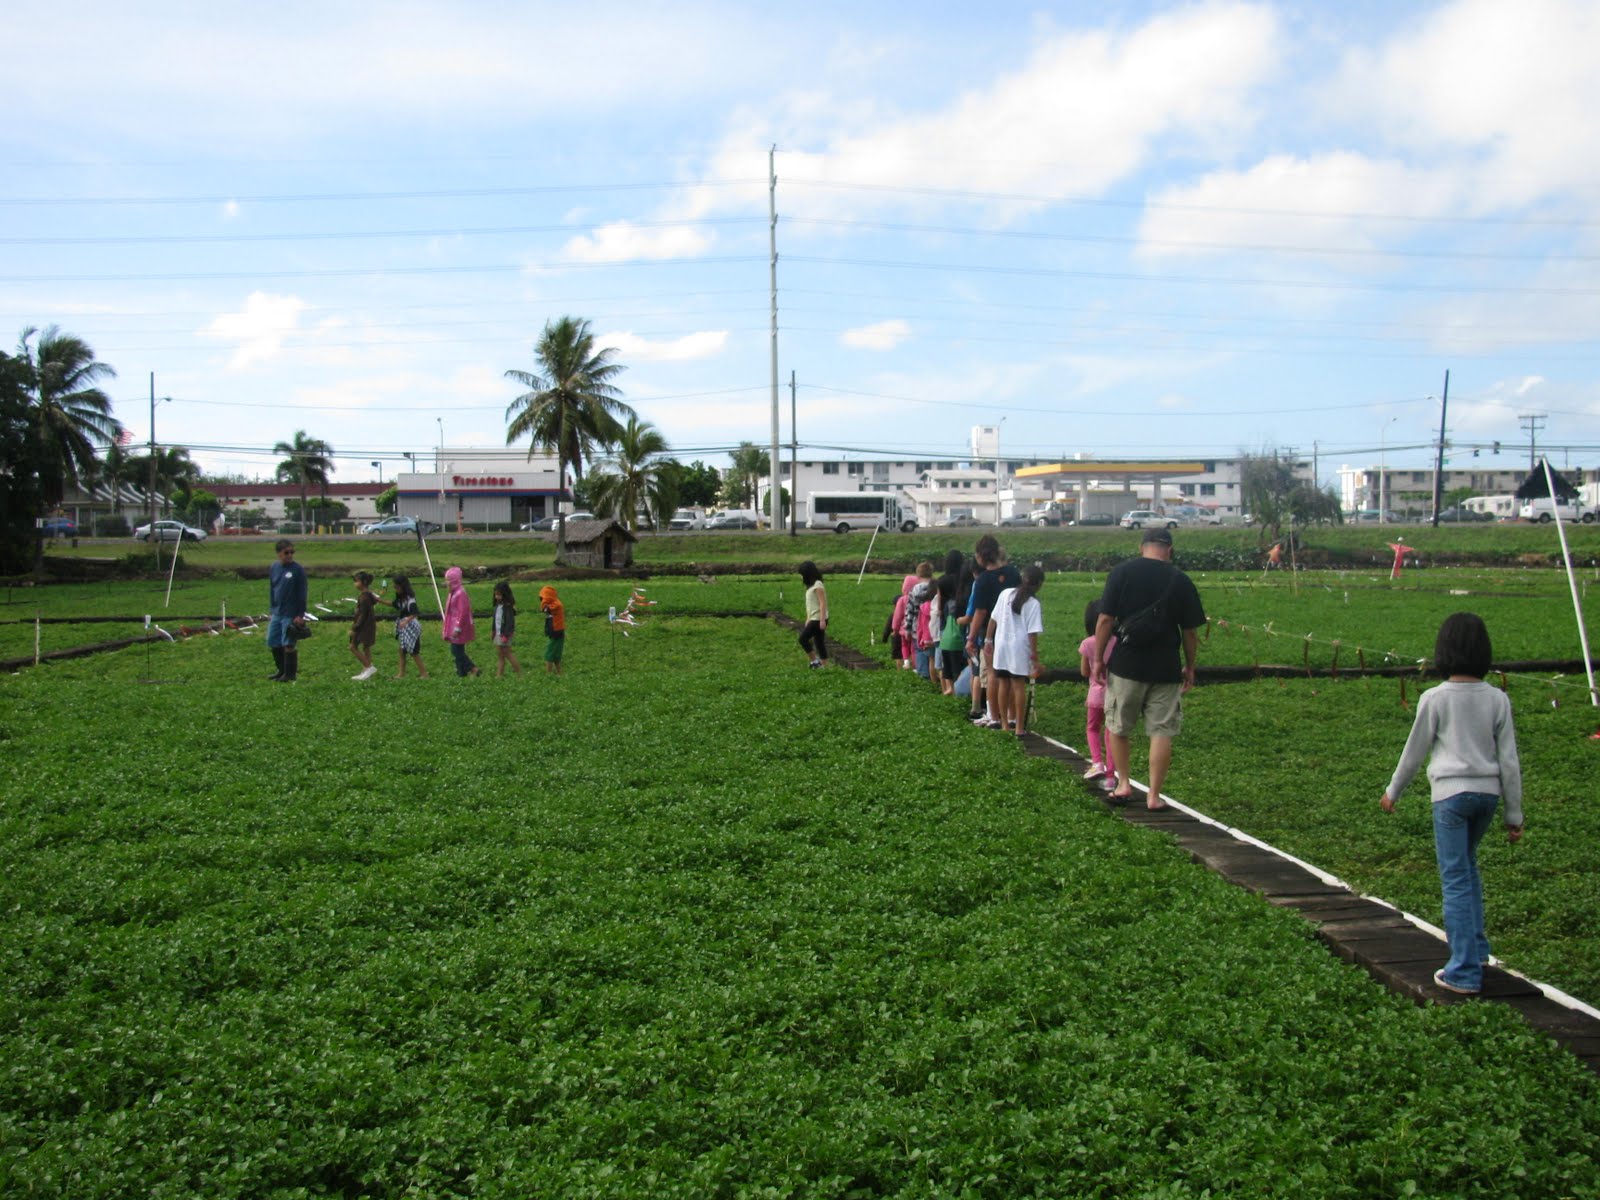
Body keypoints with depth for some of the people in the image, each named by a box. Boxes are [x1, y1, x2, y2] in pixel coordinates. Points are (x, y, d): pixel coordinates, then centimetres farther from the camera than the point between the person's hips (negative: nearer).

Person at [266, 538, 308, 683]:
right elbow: (272, 590, 16)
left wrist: (300, 615, -13)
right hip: (277, 614, 6)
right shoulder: (274, 568, 6)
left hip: (291, 615, -6)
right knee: (273, 643, 12)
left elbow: (302, 593, -10)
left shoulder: (297, 569, -10)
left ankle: (290, 674, 12)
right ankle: (282, 670, 28)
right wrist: (272, 609, 14)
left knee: (289, 645, 0)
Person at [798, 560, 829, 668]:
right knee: (819, 643, 9)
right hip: (813, 618, 9)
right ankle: (824, 666, 10)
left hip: (818, 619, -9)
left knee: (803, 638, -12)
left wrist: (822, 620, -22)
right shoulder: (810, 586, 16)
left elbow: (823, 603, -18)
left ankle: (815, 661, -6)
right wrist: (808, 619, 21)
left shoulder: (817, 585, -13)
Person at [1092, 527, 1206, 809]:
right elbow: (1189, 631, 4)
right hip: (1166, 669, 1)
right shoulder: (1181, 580, 0)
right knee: (1161, 732, 6)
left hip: (1125, 664, -1)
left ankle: (1123, 784, 17)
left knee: (1117, 727, 16)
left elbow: (1105, 619, -6)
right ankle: (1154, 796, 7)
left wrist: (1098, 658, 3)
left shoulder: (1121, 572, -3)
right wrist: (1190, 666, 16)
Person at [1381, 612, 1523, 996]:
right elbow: (1509, 759, 4)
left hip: (1451, 793, -5)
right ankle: (1475, 948, 27)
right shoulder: (1497, 699, 2)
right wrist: (1514, 813, 11)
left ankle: (1465, 972, 1)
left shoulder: (1436, 698, -8)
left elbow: (1414, 751, 0)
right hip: (1488, 792, 5)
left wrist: (1393, 791, 15)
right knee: (1467, 866, 25)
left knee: (1456, 879, -1)